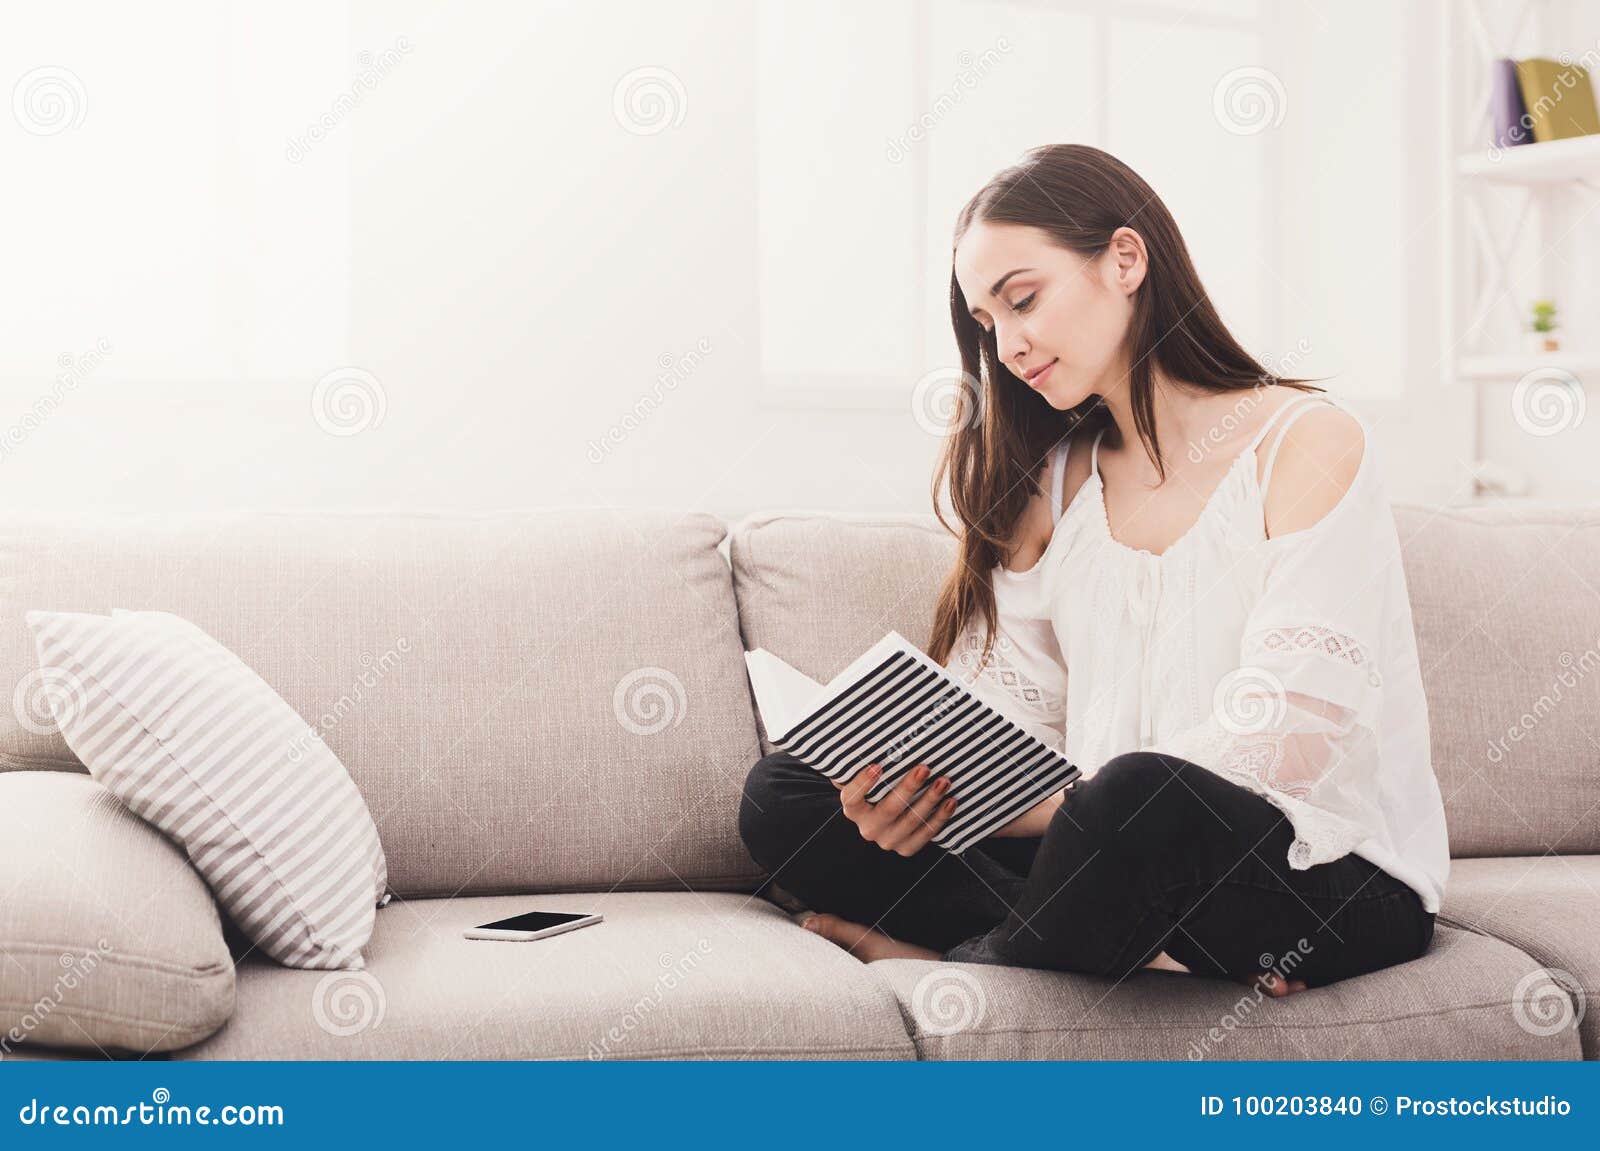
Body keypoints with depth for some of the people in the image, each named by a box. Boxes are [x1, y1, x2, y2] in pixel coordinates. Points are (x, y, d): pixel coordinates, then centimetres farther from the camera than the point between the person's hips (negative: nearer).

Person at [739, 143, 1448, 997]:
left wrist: (1056, 806, -22)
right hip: (1121, 854, 6)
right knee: (781, 799, -7)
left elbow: (1278, 748, -18)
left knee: (1140, 798, -40)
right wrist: (913, 792, -19)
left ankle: (958, 965, -9)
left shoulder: (1308, 443, -7)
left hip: (1336, 874, -6)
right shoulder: (1050, 485, 12)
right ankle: (1125, 950, -20)